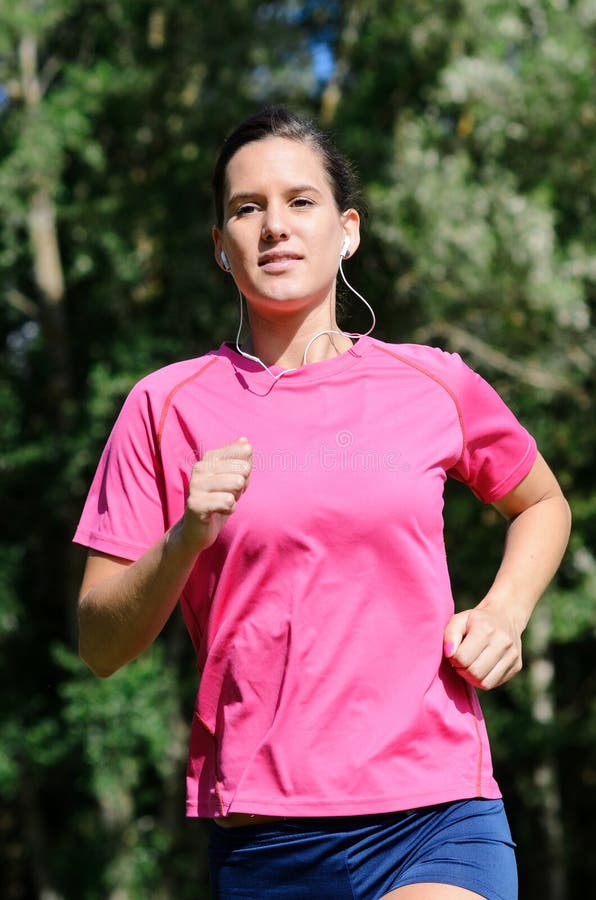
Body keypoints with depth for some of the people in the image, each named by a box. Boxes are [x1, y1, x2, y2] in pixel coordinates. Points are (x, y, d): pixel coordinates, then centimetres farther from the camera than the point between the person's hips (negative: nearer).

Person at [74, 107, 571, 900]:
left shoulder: (435, 385, 6)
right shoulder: (168, 406, 3)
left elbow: (544, 504, 26)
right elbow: (101, 646, 2)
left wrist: (503, 611, 7)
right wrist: (187, 538, -16)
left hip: (436, 822, -1)